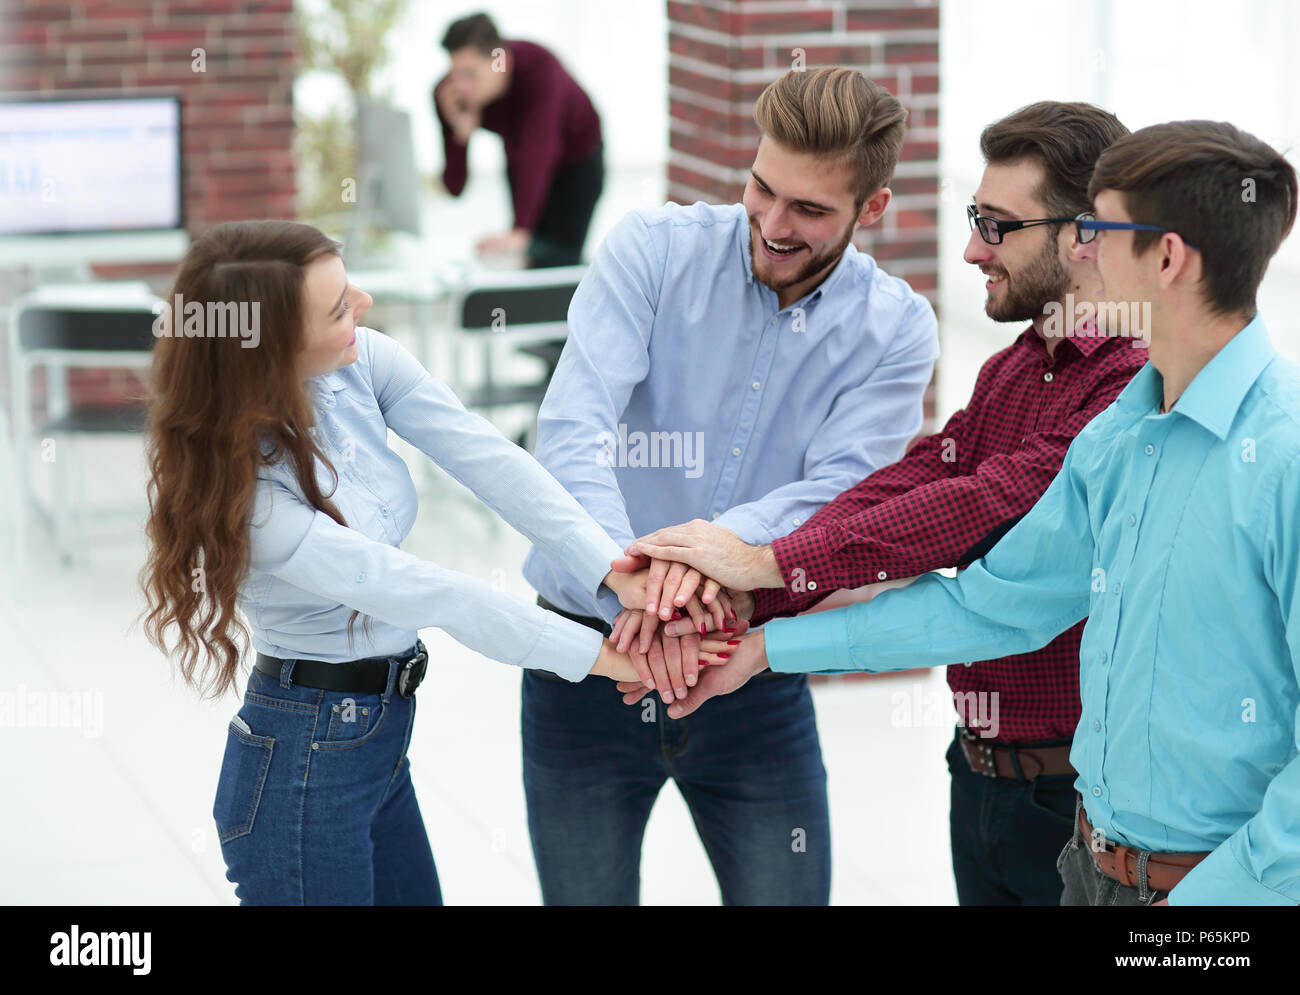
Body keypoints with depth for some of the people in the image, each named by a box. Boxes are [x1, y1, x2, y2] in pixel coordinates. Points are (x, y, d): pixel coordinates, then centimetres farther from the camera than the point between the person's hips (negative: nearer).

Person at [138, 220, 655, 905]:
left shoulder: (365, 363, -8)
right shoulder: (247, 496, -26)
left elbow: (489, 461, -16)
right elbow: (429, 595, -25)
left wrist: (616, 569, -29)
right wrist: (597, 654, -21)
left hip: (380, 740, 7)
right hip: (304, 764, -7)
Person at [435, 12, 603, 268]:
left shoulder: (539, 67, -39)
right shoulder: (449, 93, -26)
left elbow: (537, 152, -49)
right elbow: (455, 187, -26)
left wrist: (519, 234, -58)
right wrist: (462, 132, -45)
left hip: (576, 159, -4)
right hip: (520, 164, 4)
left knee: (560, 260, -18)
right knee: (535, 257, 3)